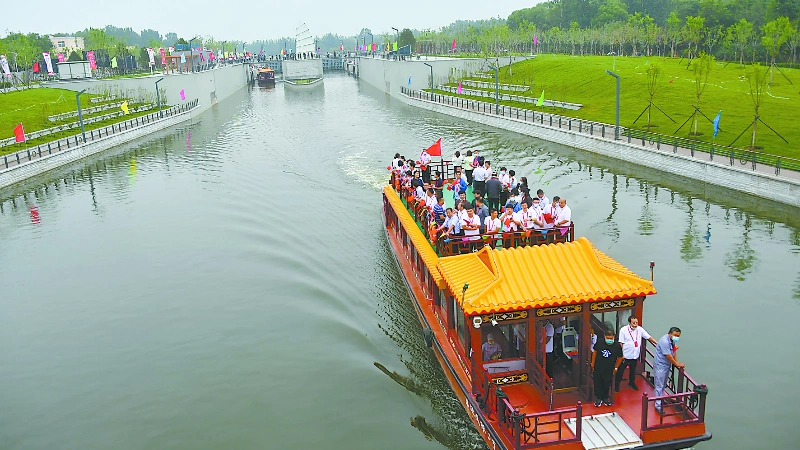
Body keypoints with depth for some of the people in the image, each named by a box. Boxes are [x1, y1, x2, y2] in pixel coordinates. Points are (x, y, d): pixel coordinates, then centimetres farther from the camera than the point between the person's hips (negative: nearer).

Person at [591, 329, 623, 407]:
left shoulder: (617, 346, -15)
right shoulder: (599, 343, -14)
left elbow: (620, 357, 1)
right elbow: (595, 352, 3)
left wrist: (616, 367, 7)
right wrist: (593, 363, 9)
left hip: (609, 370, 0)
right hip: (598, 368, 0)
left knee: (607, 385, 14)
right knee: (597, 384, 10)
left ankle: (605, 397, 36)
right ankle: (599, 398, 27)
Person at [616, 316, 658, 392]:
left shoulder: (640, 329, -6)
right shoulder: (623, 330, -16)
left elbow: (649, 337, 3)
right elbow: (621, 343, -13)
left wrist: (657, 344, 1)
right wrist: (621, 354, -13)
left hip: (635, 355, 4)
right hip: (625, 355, -4)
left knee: (633, 370, 22)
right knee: (621, 370, 7)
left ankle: (632, 382, 43)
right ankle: (617, 384, 21)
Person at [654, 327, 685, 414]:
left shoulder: (672, 340, 2)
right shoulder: (665, 341, -27)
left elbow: (673, 352, 9)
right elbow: (668, 356, -23)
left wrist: (677, 362, 0)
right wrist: (677, 364, -13)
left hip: (667, 365, 9)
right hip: (660, 366, -9)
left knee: (663, 384, 22)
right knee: (659, 386, -3)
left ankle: (660, 399, 38)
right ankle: (658, 406, 1)